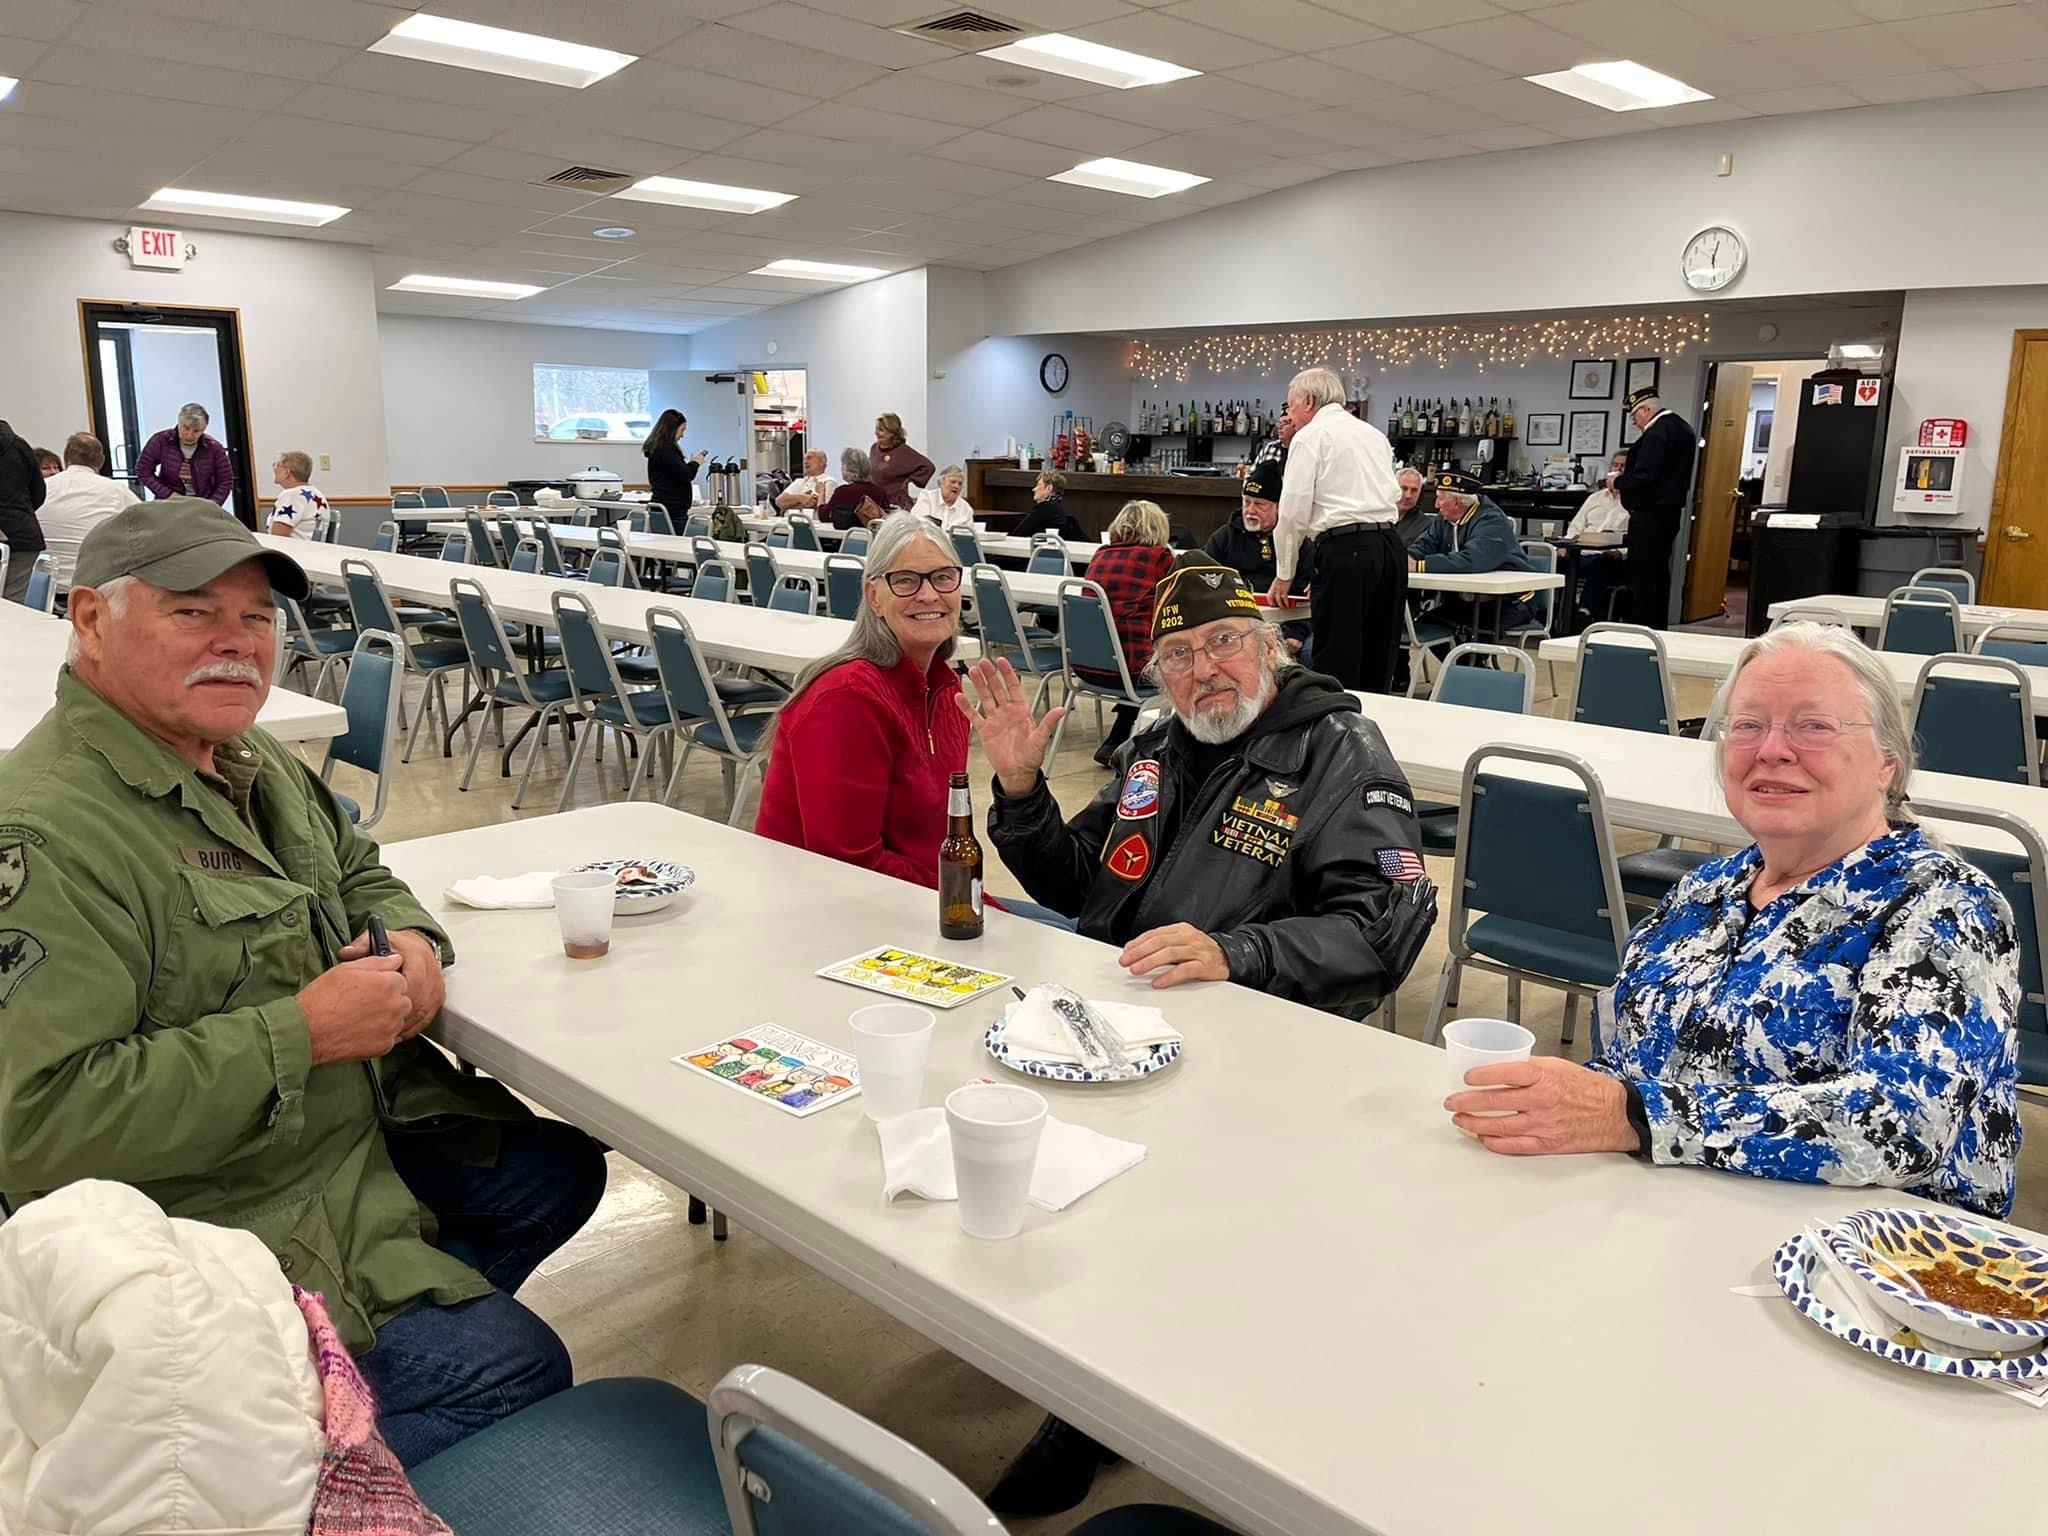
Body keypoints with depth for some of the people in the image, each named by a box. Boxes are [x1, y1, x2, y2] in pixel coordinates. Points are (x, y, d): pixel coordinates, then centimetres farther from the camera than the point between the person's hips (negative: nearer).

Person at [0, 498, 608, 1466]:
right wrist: (299, 1034, -28)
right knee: (514, 1367, -10)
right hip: (216, 1223, -9)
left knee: (558, 1171, 16)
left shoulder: (247, 758, 4)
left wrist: (410, 940, -4)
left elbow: (356, 871, 21)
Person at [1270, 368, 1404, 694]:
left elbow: (1294, 511, -4)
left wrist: (1283, 575, 4)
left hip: (1345, 548, -7)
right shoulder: (1375, 434, 23)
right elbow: (1393, 496, 22)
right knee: (1377, 666, 10)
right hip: (1390, 545, 7)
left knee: (1337, 666, -6)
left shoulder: (1310, 436, 1)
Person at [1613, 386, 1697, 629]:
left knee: (1641, 577, -7)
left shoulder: (1657, 433, -17)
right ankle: (1658, 629, 20)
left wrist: (1618, 483, -6)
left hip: (1649, 515, -10)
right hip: (1670, 512, 10)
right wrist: (1625, 482, 17)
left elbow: (1644, 475, -23)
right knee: (1659, 574, 14)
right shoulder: (1681, 429, 15)